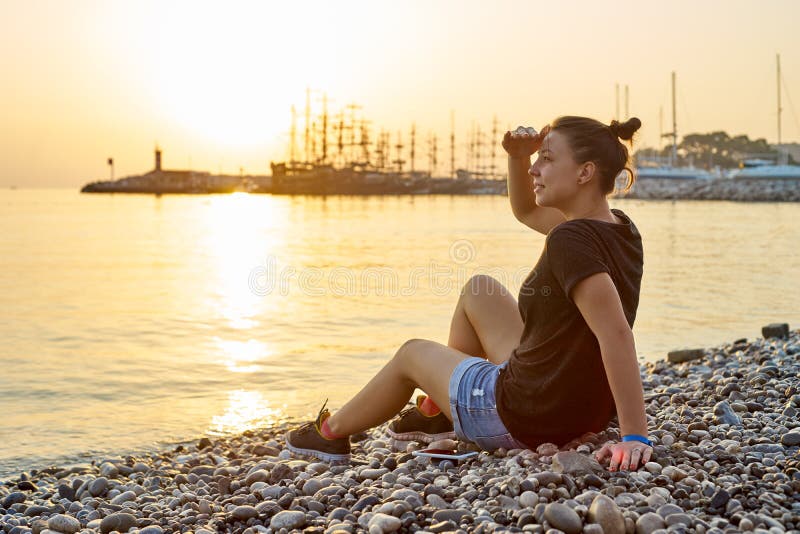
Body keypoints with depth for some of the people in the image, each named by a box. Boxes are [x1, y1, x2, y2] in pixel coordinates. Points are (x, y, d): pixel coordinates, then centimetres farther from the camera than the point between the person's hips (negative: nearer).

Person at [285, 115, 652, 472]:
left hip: (522, 417, -8)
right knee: (478, 290, 22)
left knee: (412, 353, 18)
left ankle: (331, 431, 46)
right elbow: (526, 210, 16)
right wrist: (518, 156, -2)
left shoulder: (571, 241, -27)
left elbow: (616, 334, -37)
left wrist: (634, 436, -37)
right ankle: (436, 411, 39)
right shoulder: (618, 227, 2)